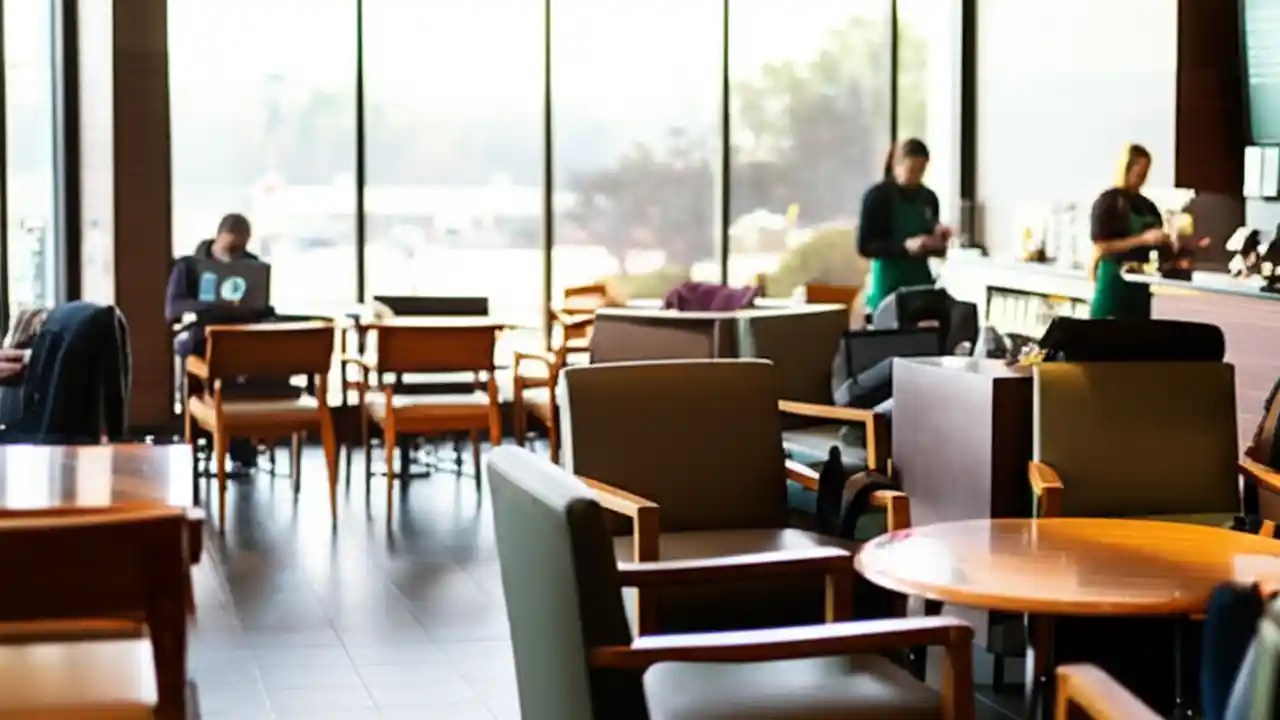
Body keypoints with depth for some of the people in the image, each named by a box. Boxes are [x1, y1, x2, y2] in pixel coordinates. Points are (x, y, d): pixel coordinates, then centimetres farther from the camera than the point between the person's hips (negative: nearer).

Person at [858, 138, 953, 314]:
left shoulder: (929, 198, 10)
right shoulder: (878, 196, -6)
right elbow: (865, 246, -11)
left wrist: (938, 241, -6)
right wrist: (905, 246, -23)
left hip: (921, 282, 5)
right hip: (888, 285, -5)